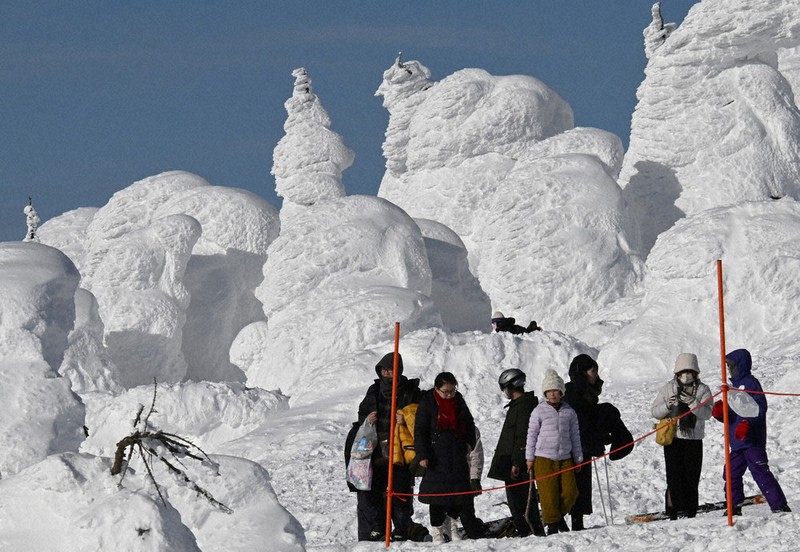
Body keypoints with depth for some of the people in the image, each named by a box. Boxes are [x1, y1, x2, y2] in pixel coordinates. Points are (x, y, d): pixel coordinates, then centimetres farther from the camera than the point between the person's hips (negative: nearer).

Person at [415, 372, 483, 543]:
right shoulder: (427, 403, -6)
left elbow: (469, 423, 20)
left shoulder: (458, 401, 7)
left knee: (462, 491, 5)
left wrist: (469, 442, 6)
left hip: (458, 455, 4)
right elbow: (420, 431, -6)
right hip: (437, 456, -4)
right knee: (438, 492, -1)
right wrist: (422, 455, -12)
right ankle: (437, 529, 9)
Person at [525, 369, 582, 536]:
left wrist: (578, 458, 15)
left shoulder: (569, 412, 8)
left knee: (570, 492, -5)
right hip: (544, 458, -2)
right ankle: (552, 524, 6)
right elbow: (532, 434, 3)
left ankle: (559, 515, 20)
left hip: (565, 458, 3)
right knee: (549, 493, -5)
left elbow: (575, 436, 14)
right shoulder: (539, 411, 0)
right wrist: (529, 458, 2)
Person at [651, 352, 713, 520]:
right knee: (674, 476, -8)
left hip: (694, 439, 1)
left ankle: (690, 512, 7)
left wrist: (692, 402, -24)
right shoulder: (669, 388, 5)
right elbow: (654, 412, 4)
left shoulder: (702, 390, 5)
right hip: (673, 438, -1)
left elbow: (707, 413, -8)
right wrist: (667, 406, -17)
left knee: (692, 476, 1)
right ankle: (673, 510, -6)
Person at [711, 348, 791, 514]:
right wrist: (720, 412, 2)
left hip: (752, 440, -10)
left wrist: (747, 423, -30)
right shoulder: (736, 385, 22)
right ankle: (734, 508, 18)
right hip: (738, 443, 10)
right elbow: (730, 415, 23)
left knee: (760, 472, -14)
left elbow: (760, 407, -18)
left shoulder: (750, 382, -6)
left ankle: (780, 506, -15)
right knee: (732, 474, 11)